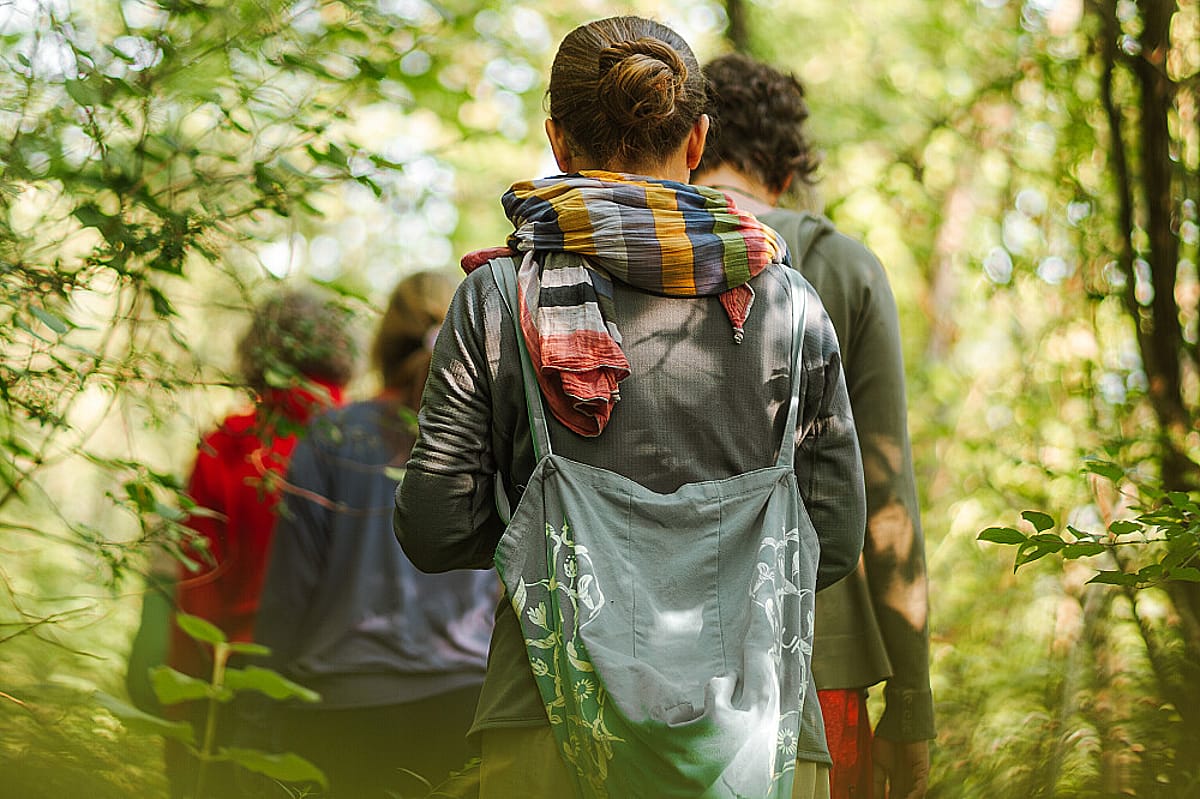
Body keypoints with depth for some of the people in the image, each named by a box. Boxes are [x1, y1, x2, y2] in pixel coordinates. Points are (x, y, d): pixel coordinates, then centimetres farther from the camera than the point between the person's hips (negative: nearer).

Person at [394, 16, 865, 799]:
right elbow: (837, 539, 5)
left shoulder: (501, 295, -1)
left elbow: (434, 529, -2)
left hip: (555, 728, -1)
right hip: (750, 720, 1)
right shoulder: (788, 301, 3)